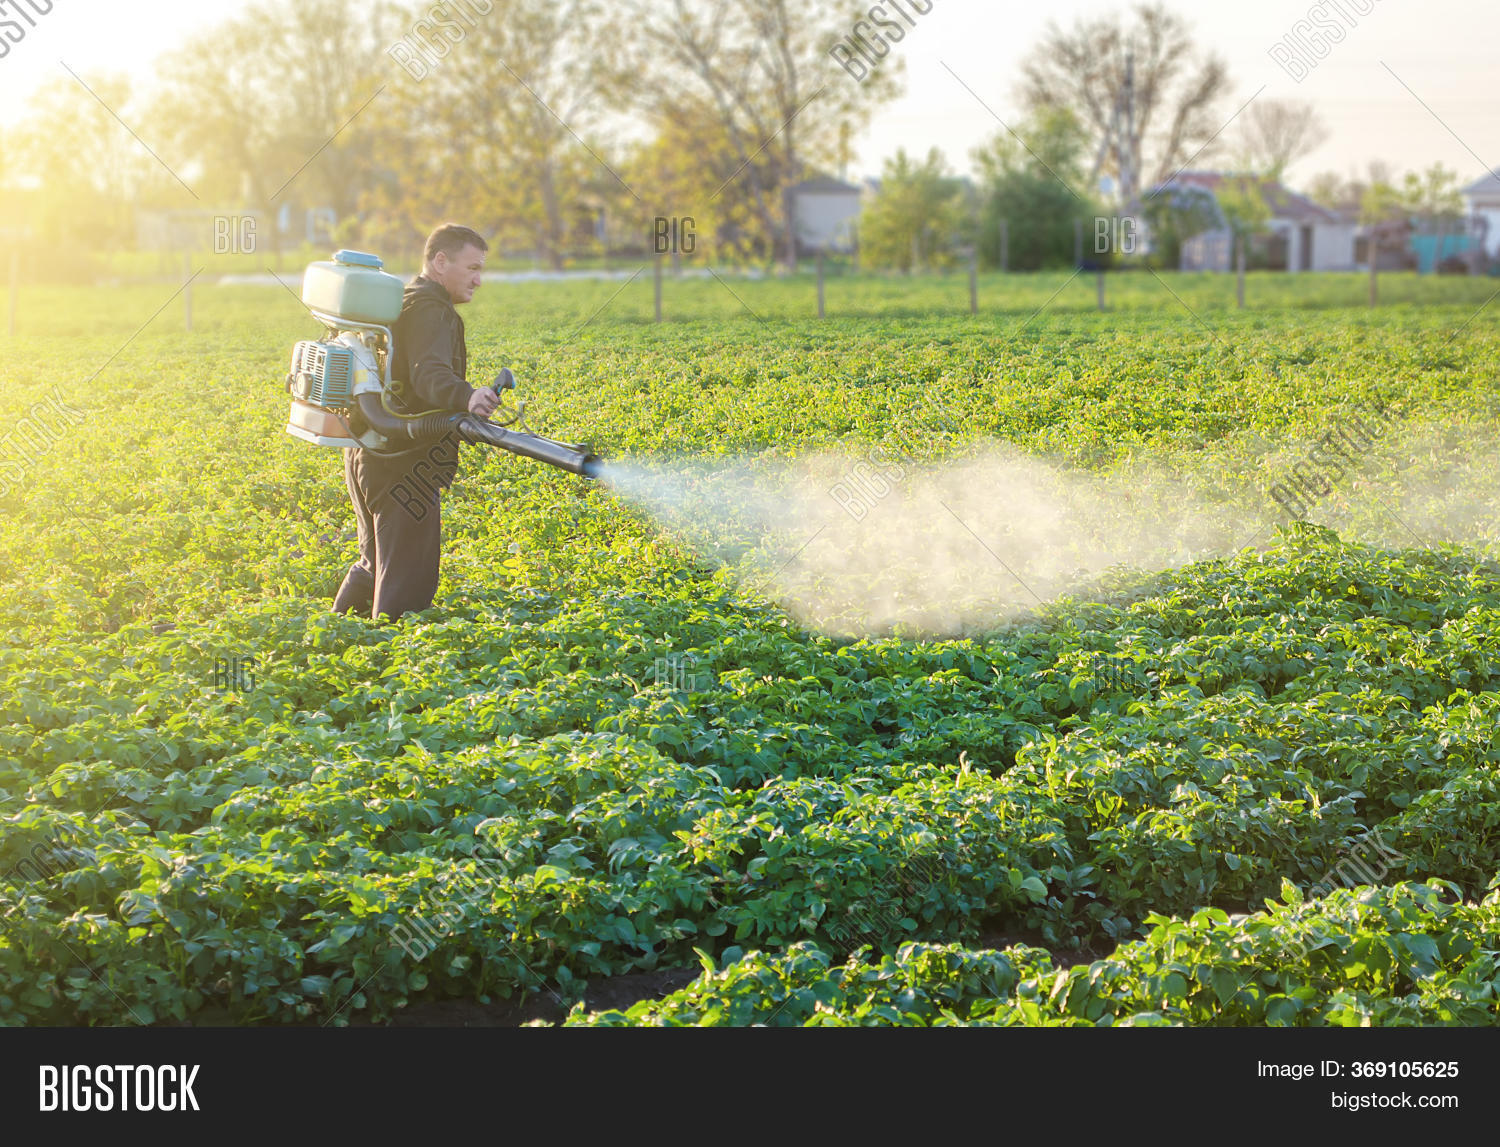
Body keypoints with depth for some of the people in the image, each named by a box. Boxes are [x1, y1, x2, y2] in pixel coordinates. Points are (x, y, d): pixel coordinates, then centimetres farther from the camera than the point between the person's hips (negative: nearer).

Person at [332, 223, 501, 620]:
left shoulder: (399, 301, 19)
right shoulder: (428, 309, -15)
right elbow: (429, 374, -33)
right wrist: (465, 397, -51)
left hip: (368, 452, 11)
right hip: (403, 465, -11)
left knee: (376, 564, 24)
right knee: (408, 580, -6)